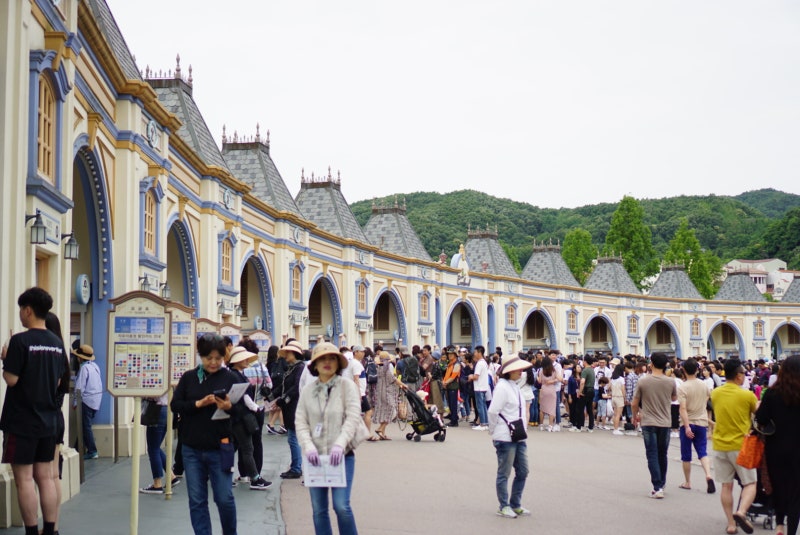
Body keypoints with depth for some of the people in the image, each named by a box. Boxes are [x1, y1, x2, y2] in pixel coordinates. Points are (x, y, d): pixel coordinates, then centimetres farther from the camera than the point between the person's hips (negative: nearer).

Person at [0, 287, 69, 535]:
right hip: (48, 421, 6)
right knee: (45, 477, 10)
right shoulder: (57, 343, 6)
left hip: (22, 422, -6)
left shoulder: (21, 341, -14)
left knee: (24, 479, 0)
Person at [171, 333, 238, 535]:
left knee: (224, 498, 1)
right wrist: (198, 404, -16)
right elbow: (175, 405, 0)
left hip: (220, 448, -2)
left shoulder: (230, 378, -2)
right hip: (192, 449, 2)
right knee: (197, 500, 6)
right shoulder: (188, 377, 4)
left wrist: (229, 407, -24)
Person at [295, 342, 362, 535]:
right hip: (315, 457, 4)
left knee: (341, 505, -13)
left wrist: (339, 444, -21)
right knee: (319, 510, 6)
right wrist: (308, 447, -14)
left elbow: (353, 418, -9)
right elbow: (300, 423, 3)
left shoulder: (347, 386, -1)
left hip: (342, 455, -3)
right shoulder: (307, 392, 8)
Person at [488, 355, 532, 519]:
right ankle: (504, 507, 11)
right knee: (504, 473, 2)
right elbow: (493, 412, -19)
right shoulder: (502, 386, -15)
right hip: (505, 438, -9)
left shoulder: (514, 386, 14)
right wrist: (494, 432, -8)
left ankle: (515, 505, 23)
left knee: (522, 471, 12)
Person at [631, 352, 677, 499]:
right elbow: (674, 398, 13)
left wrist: (635, 416, 17)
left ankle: (657, 487, -8)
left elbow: (635, 404, -2)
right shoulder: (671, 382, -6)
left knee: (652, 455, 0)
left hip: (648, 423, -2)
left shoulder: (642, 381, -9)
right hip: (665, 423, 2)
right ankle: (662, 483, 32)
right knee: (662, 455, 18)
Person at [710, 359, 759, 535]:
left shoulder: (715, 394, 1)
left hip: (720, 446, 4)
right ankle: (741, 511, -17)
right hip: (741, 445, -4)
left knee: (726, 485, 10)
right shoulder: (747, 395, -11)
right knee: (750, 484, 7)